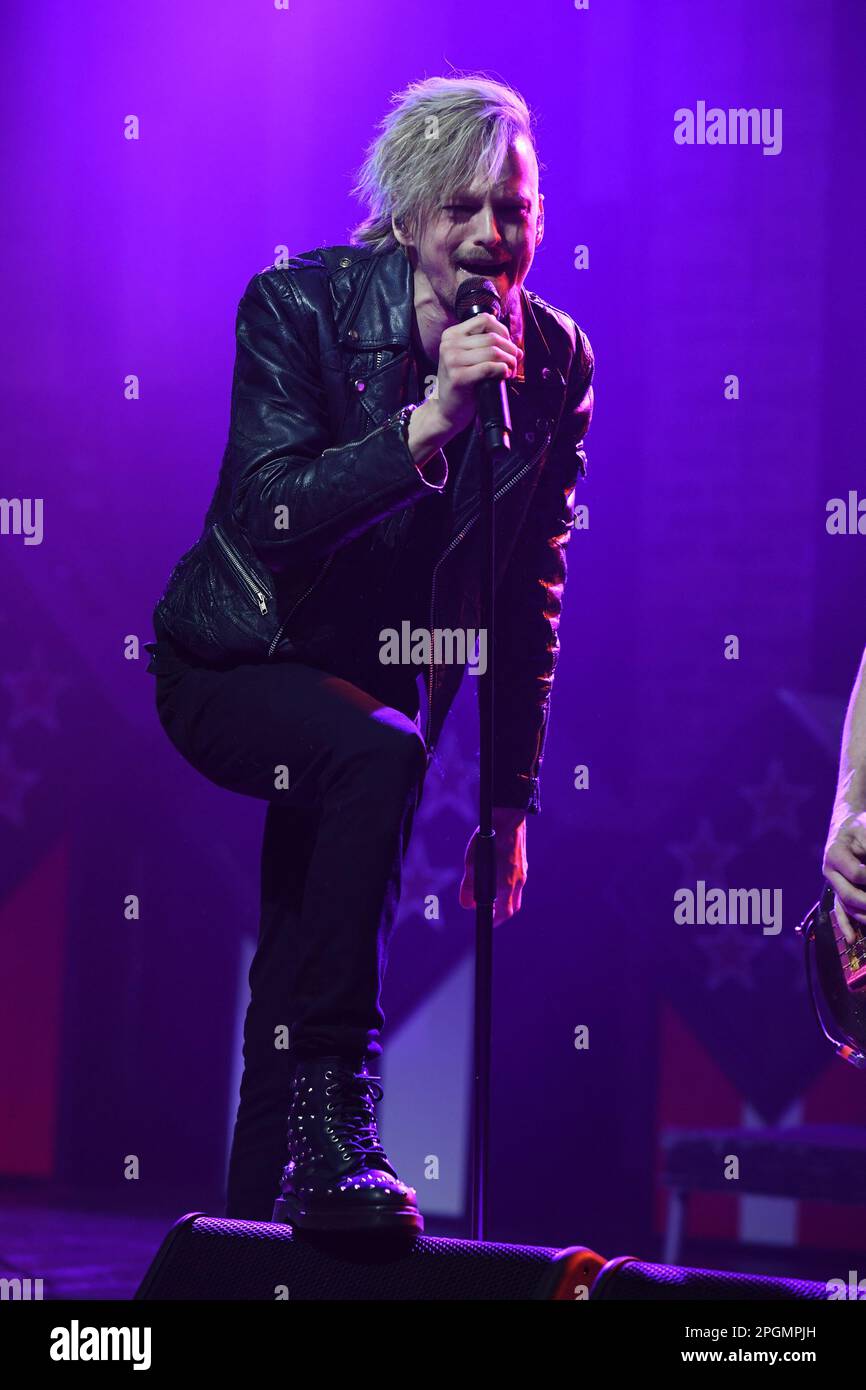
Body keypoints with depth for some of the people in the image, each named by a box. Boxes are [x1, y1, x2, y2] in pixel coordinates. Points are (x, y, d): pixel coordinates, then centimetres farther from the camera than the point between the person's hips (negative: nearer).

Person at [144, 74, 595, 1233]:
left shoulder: (555, 363, -7)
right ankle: (335, 1117, -31)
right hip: (234, 667, -4)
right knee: (380, 753, -35)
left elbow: (531, 596, -1)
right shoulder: (299, 307, -16)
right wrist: (426, 422, -36)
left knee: (297, 994, 8)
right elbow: (272, 515, -26)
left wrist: (510, 800, -1)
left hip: (384, 686, 4)